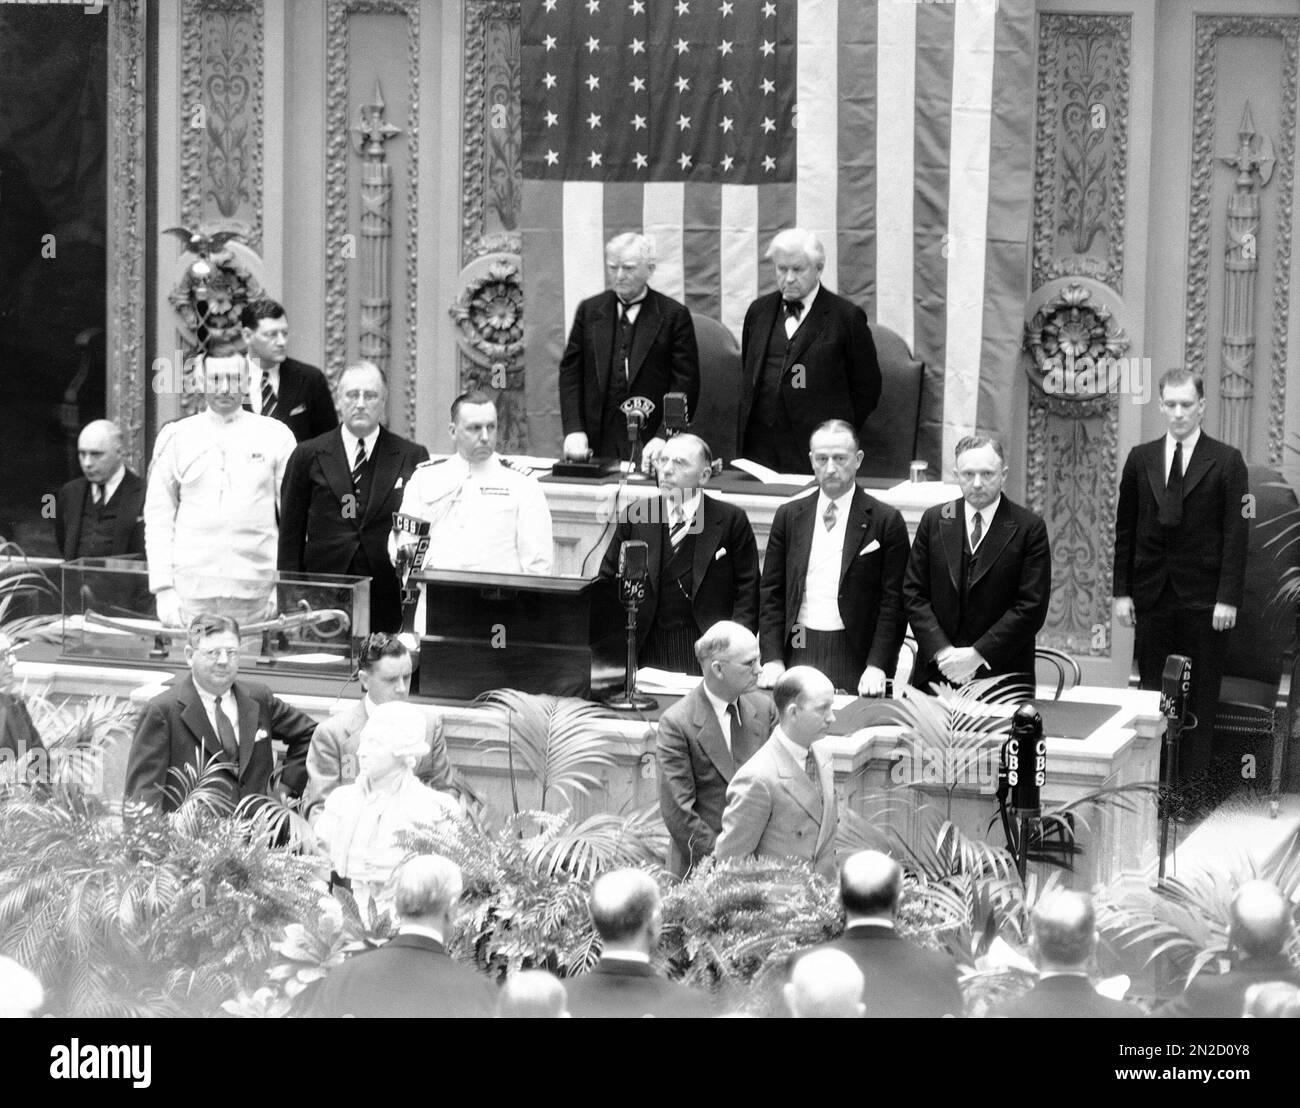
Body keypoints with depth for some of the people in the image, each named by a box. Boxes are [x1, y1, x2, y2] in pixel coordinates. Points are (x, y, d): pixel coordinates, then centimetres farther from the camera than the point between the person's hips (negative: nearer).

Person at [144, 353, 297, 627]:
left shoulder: (275, 436, 7)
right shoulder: (176, 437, 8)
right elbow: (158, 518, 7)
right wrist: (163, 589, -1)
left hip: (255, 594, 0)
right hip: (191, 593, 0)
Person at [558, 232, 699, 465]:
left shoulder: (674, 315, 2)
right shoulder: (589, 310, 11)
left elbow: (685, 384, -2)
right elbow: (570, 373, 9)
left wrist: (665, 438, -13)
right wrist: (573, 430, -3)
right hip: (597, 443, 2)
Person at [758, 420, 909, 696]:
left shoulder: (886, 521, 0)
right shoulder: (788, 516, 10)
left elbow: (894, 602, -2)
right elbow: (771, 594, 10)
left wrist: (877, 668, -11)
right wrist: (772, 659, -1)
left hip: (855, 659, -2)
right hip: (798, 652, 3)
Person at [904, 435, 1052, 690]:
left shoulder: (1029, 528, -3)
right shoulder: (934, 520, 7)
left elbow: (1032, 607, -7)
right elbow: (914, 594, 5)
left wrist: (978, 654, -13)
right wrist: (942, 651, -9)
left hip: (1002, 675, -2)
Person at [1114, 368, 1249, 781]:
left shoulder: (1226, 461, 0)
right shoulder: (1140, 459, 9)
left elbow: (1235, 534, -3)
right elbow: (1124, 530, 10)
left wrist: (1228, 598, -10)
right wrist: (1121, 591, 4)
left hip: (1203, 599, -2)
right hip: (1152, 595, 3)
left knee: (1200, 697, 0)